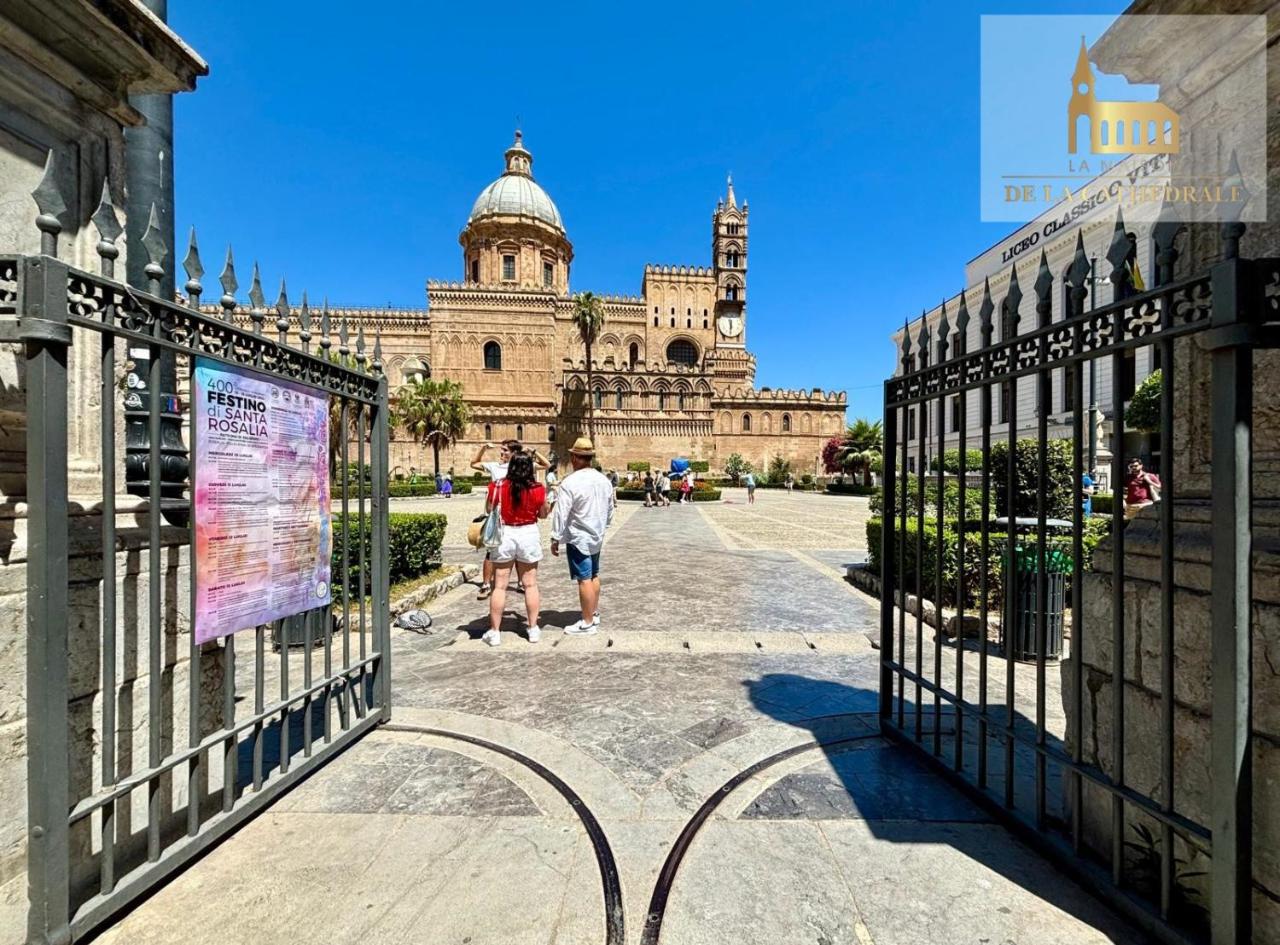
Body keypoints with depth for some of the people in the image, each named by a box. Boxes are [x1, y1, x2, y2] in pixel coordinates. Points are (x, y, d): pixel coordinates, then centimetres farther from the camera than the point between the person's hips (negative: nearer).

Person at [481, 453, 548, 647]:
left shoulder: (497, 486, -7)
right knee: (530, 584, 11)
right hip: (528, 534, 0)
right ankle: (533, 629, 17)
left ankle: (494, 632, 13)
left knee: (499, 586, 7)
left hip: (504, 535, 0)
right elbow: (543, 514, 3)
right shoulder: (537, 488, -8)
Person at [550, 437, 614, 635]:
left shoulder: (571, 482, -18)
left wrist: (555, 538, -9)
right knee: (594, 576, 19)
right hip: (597, 536, 7)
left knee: (584, 580, -1)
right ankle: (594, 615, 32)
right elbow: (610, 509, 12)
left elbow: (561, 513, -18)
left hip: (578, 538, -7)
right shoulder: (604, 480, 3)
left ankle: (587, 623, 8)